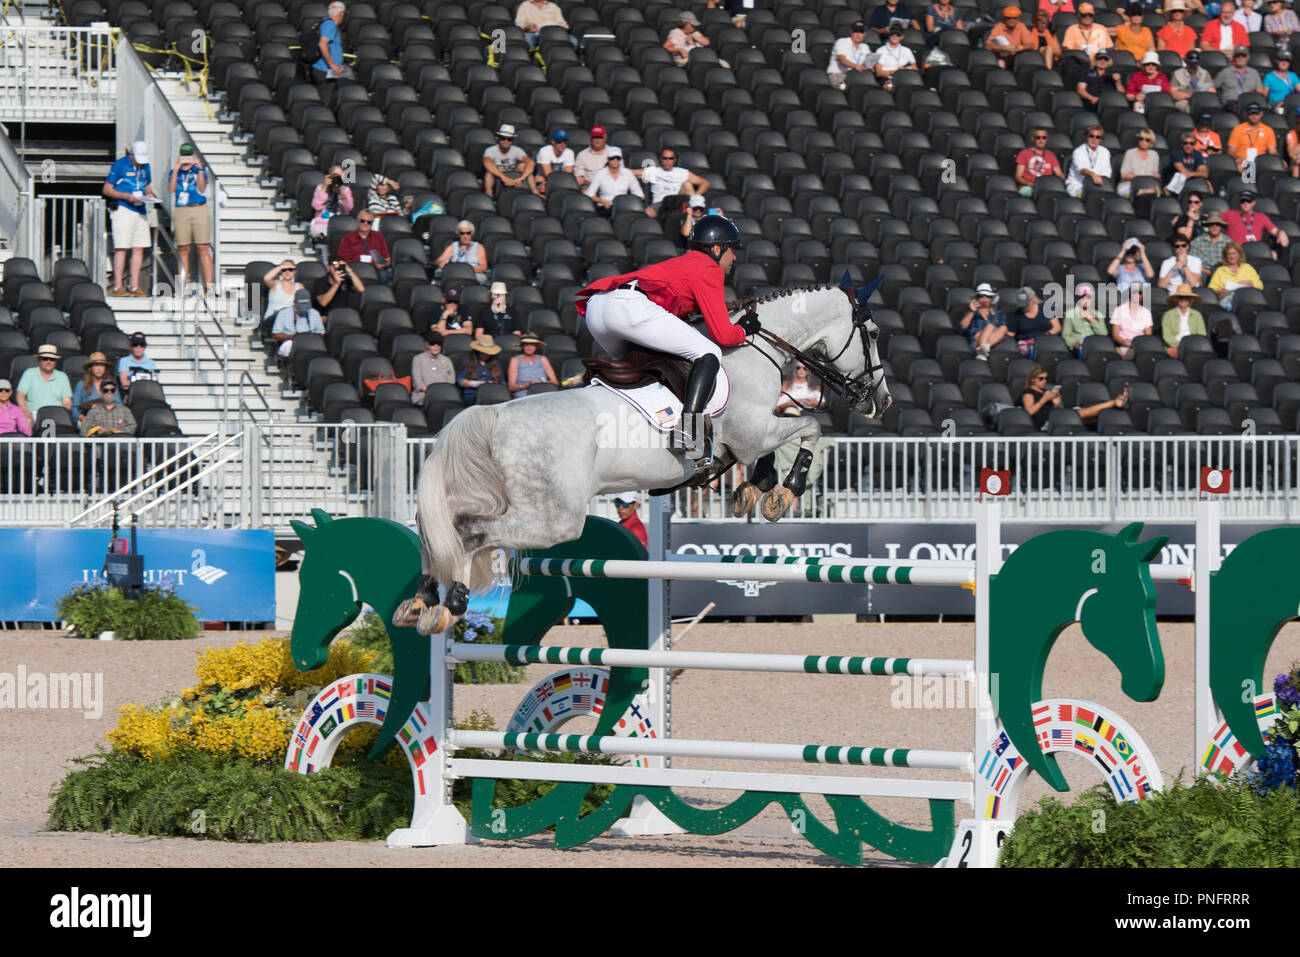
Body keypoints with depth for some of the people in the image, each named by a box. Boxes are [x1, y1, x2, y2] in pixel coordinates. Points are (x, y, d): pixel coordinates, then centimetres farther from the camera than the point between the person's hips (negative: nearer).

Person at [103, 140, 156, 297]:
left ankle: (134, 286, 8)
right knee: (121, 249, -9)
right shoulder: (120, 165, -5)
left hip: (140, 210, 6)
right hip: (123, 209, -6)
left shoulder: (145, 166, 13)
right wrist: (127, 196, -17)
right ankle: (118, 286, -7)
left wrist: (150, 194, 3)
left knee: (139, 249, 3)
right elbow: (107, 190, -6)